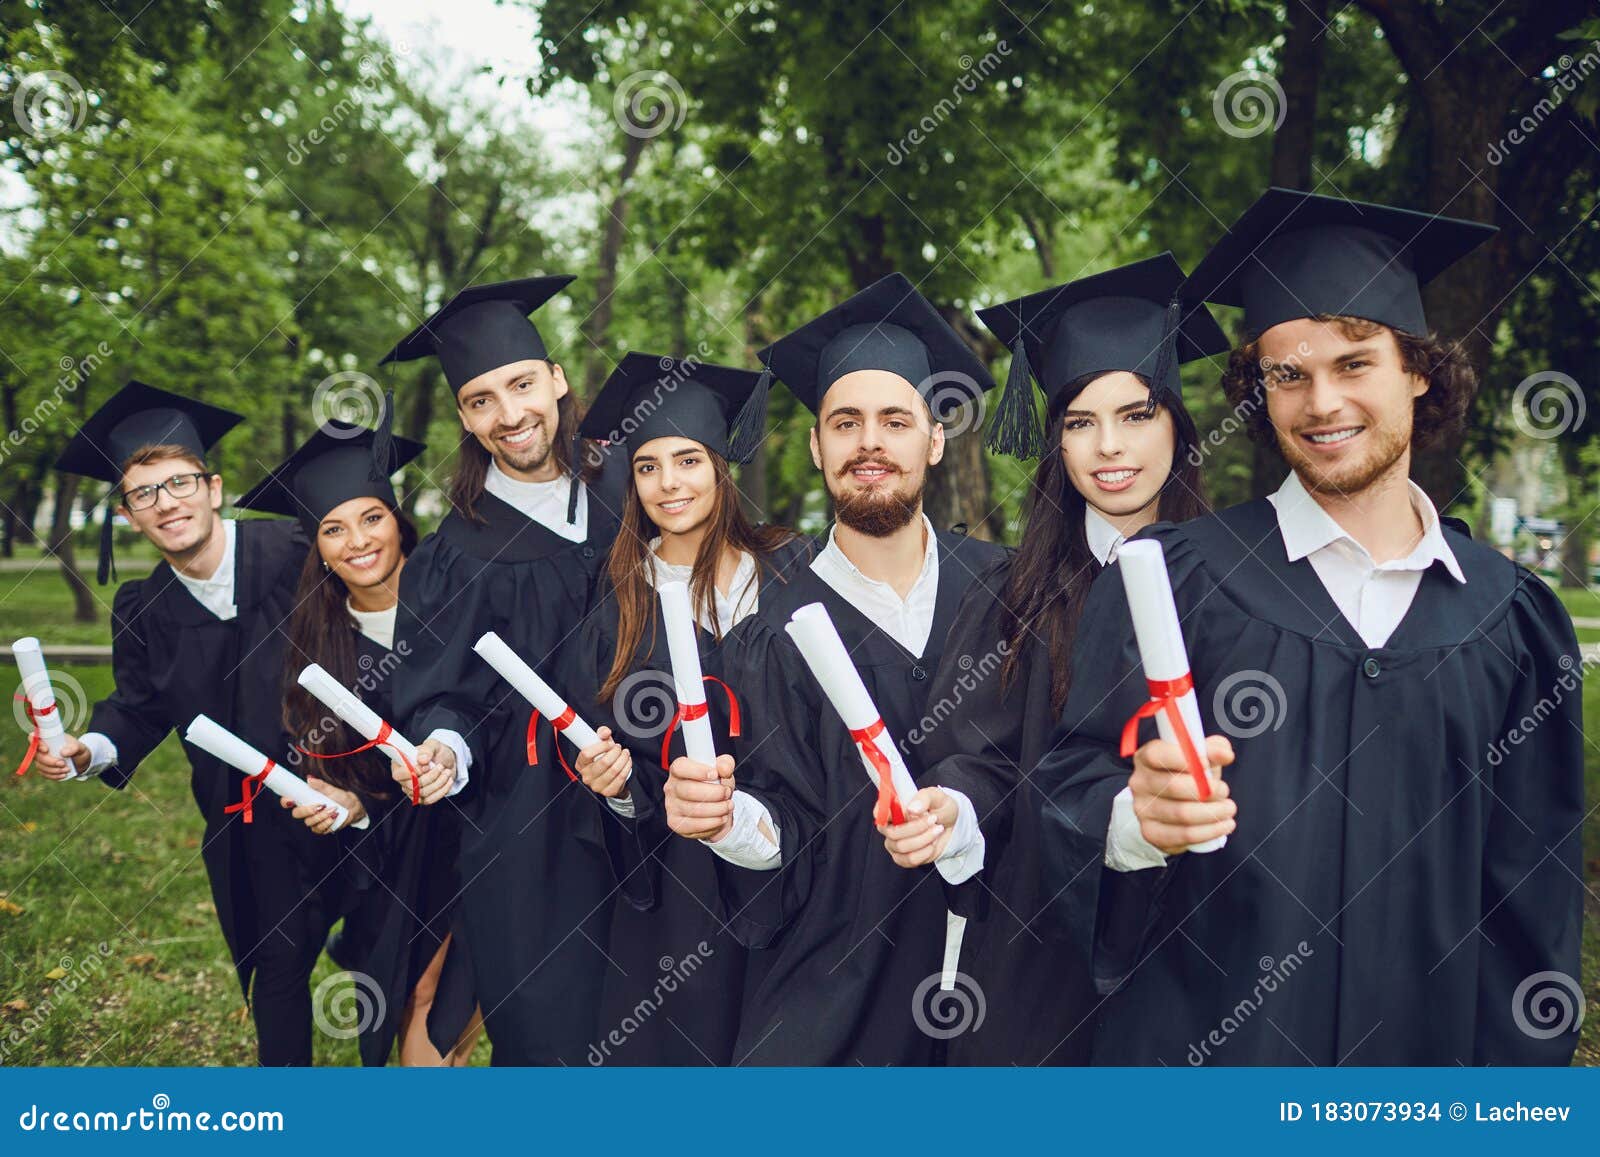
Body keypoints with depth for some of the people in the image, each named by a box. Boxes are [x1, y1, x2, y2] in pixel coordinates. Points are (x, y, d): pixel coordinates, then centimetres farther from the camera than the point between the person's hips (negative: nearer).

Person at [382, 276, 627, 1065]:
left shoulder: (621, 503, 4)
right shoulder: (452, 559, -4)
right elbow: (437, 699, -3)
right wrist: (446, 743, -23)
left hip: (638, 819, 3)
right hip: (526, 841, -3)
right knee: (549, 1036, 2)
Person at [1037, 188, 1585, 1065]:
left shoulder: (1509, 618, 0)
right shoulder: (1173, 579, -9)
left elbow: (1530, 889, 4)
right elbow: (1072, 785, -12)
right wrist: (1138, 820, -33)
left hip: (1428, 1041, 3)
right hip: (1192, 1037, -2)